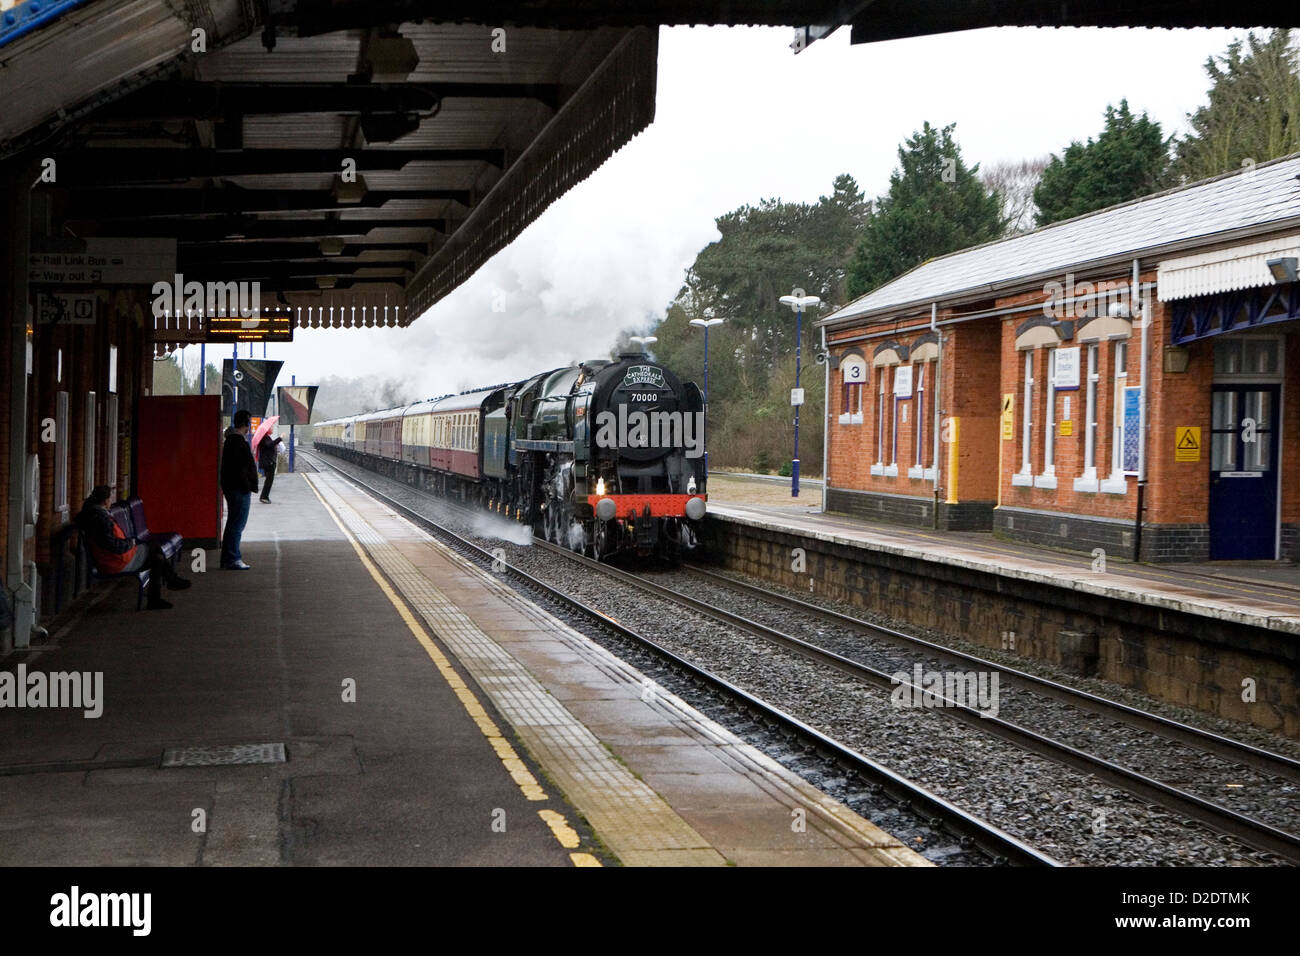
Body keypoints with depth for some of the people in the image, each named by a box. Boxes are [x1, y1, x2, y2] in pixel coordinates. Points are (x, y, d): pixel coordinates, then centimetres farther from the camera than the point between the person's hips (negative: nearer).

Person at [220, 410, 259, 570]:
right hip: (239, 490, -11)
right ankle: (232, 559, -8)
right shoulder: (238, 441, -16)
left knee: (233, 523, 15)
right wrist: (247, 487, -20)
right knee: (237, 523, -8)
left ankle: (227, 558, 20)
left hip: (232, 488, 11)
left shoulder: (231, 439, 16)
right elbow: (240, 468, -22)